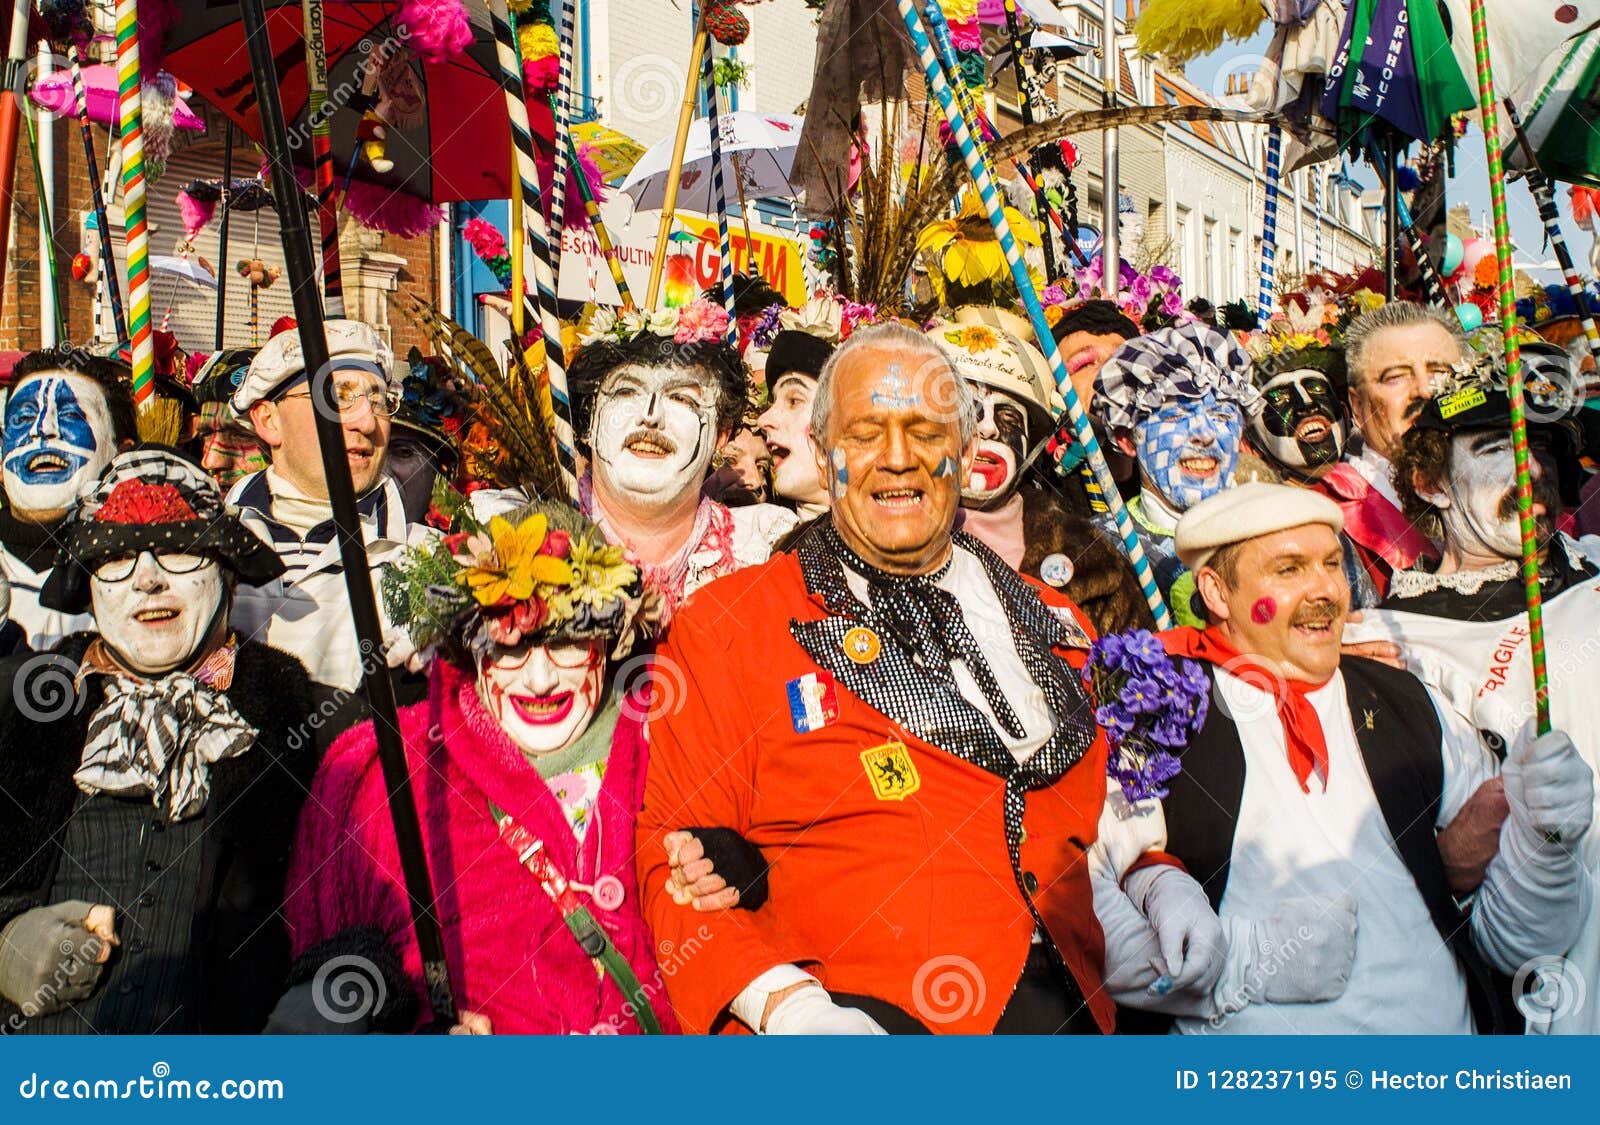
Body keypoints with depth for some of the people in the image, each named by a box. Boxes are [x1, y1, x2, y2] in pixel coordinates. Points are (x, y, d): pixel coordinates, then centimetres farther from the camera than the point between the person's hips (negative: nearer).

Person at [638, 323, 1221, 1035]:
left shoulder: (1050, 622, 19)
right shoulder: (725, 626, 5)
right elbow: (676, 855, 0)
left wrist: (1161, 879, 8)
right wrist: (784, 1000, -14)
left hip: (1070, 1003, 5)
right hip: (857, 1006, -4)